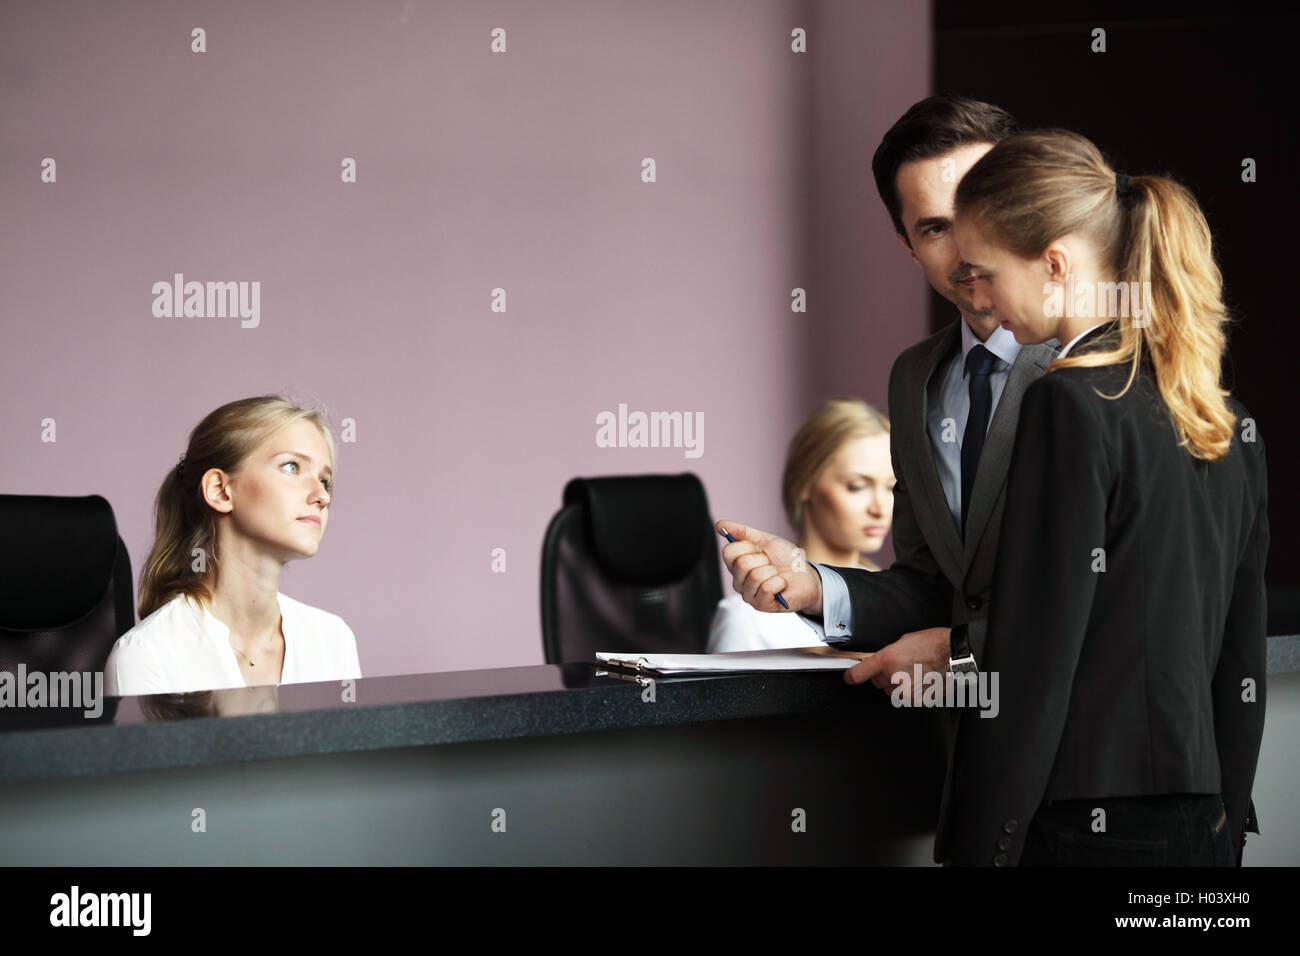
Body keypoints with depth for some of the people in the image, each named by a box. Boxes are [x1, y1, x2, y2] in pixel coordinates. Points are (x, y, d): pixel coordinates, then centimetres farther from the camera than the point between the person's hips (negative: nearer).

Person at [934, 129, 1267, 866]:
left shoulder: (1071, 406, -14)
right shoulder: (1228, 419, 9)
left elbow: (1033, 669, -16)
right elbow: (1242, 662, 13)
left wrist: (979, 848, -12)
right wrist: (1224, 826, 19)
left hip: (1088, 826, -8)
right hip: (1199, 821, 8)